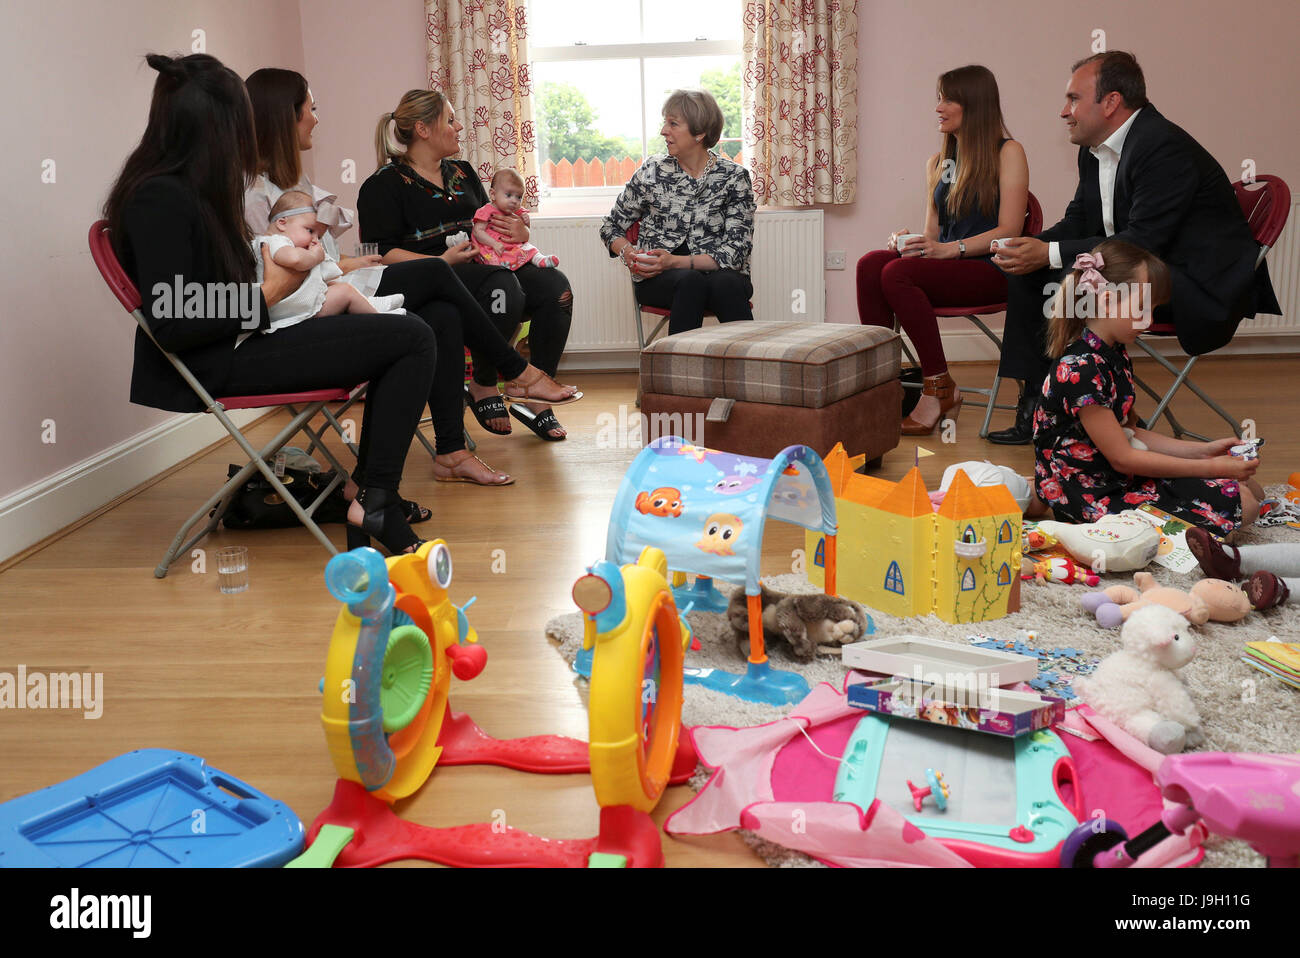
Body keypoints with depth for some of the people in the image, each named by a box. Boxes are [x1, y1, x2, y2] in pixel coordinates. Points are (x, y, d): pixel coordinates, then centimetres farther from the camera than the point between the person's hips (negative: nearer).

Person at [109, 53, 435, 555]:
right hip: (216, 366, -10)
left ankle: (373, 497, 4)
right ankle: (374, 503, -9)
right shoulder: (161, 199, -17)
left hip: (237, 343, 10)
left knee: (405, 335, 10)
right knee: (413, 339, -14)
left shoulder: (183, 189, 12)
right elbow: (172, 326, -22)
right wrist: (269, 293, -14)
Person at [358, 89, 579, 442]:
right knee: (502, 285, -37)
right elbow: (382, 253, -9)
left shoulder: (463, 174, 24)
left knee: (555, 285, -21)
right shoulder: (385, 184, 2)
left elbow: (493, 229, 27)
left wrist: (520, 235, 2)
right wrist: (442, 261, -21)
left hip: (484, 267, 7)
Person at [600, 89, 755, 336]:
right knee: (690, 281, -34)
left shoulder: (734, 177, 2)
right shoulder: (651, 171, 8)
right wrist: (628, 252, -8)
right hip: (657, 280, 0)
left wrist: (676, 261, -17)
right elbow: (611, 226, 17)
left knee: (726, 284, -35)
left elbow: (737, 250, -6)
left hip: (718, 272, 0)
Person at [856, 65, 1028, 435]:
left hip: (991, 270, -6)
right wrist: (906, 240, -3)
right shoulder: (937, 163, 22)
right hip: (946, 267, 6)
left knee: (897, 273, -31)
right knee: (870, 264, -23)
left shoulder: (1008, 153, 3)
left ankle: (940, 389, -25)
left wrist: (949, 249, -19)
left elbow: (1009, 230, -7)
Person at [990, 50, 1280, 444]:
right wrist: (1032, 247, -9)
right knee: (1028, 275, 2)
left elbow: (1142, 245, -27)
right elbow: (1079, 220, 13)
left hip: (1200, 286, -10)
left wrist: (1049, 254, -27)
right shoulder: (1094, 150, 8)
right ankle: (1034, 405, -1)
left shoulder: (1166, 148, -21)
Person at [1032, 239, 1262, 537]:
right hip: (1093, 497, -10)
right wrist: (1209, 468, -15)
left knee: (1251, 489, 6)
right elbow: (1122, 457, -20)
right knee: (1240, 506, -13)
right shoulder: (1080, 370, -23)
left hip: (1120, 478, 10)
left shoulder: (1115, 355, 8)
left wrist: (1201, 451, 4)